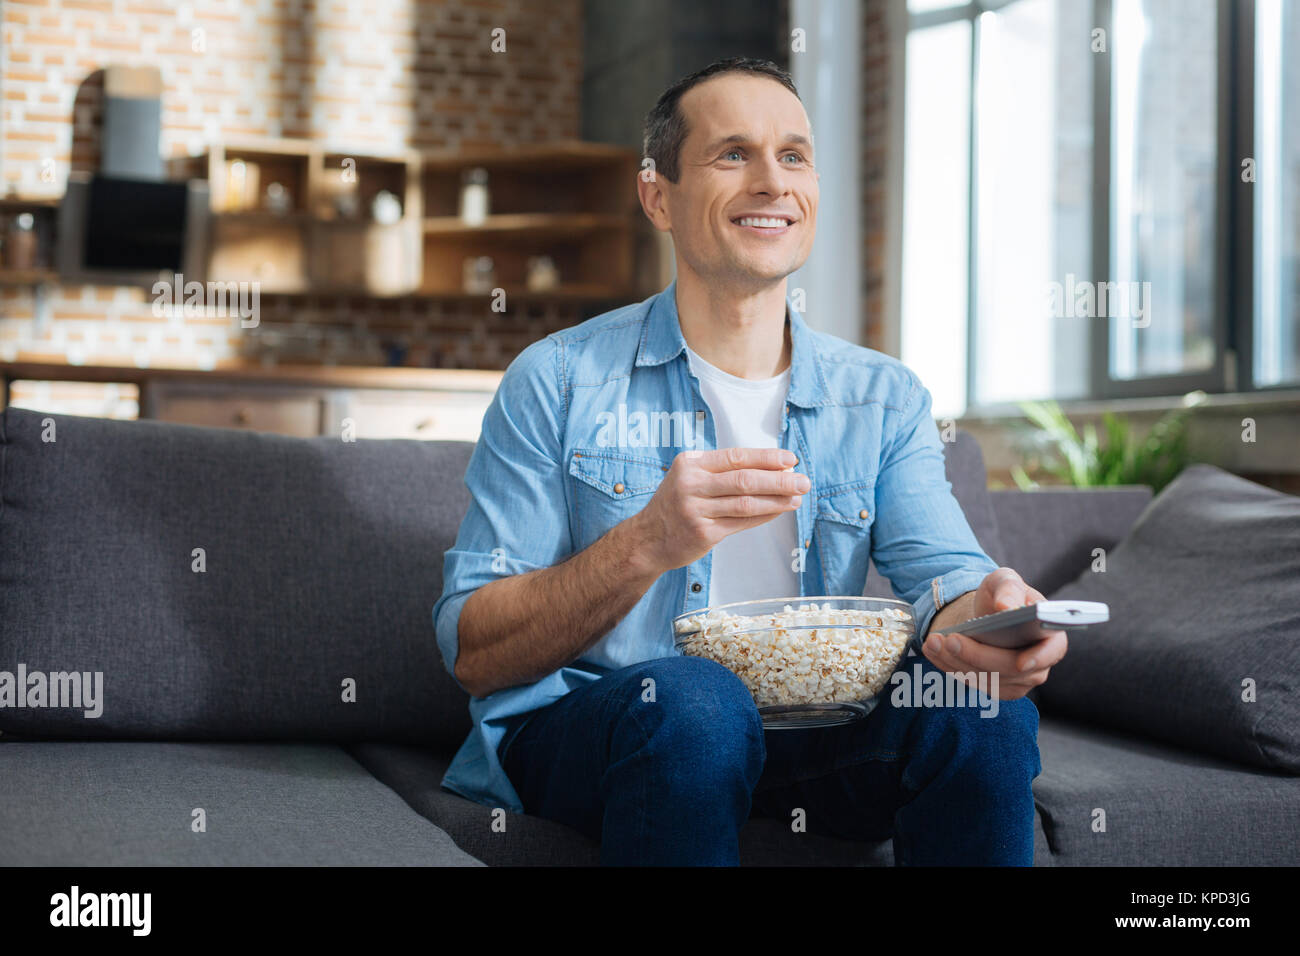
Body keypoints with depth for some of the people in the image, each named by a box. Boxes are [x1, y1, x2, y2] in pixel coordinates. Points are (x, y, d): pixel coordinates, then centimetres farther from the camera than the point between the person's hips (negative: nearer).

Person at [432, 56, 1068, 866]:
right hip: (583, 727, -3)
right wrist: (647, 545, -24)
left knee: (987, 705, -25)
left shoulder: (885, 398, 9)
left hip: (806, 736, 3)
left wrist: (972, 618, -33)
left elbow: (940, 569, -6)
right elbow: (474, 654, -7)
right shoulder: (558, 381, -2)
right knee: (693, 697, -36)